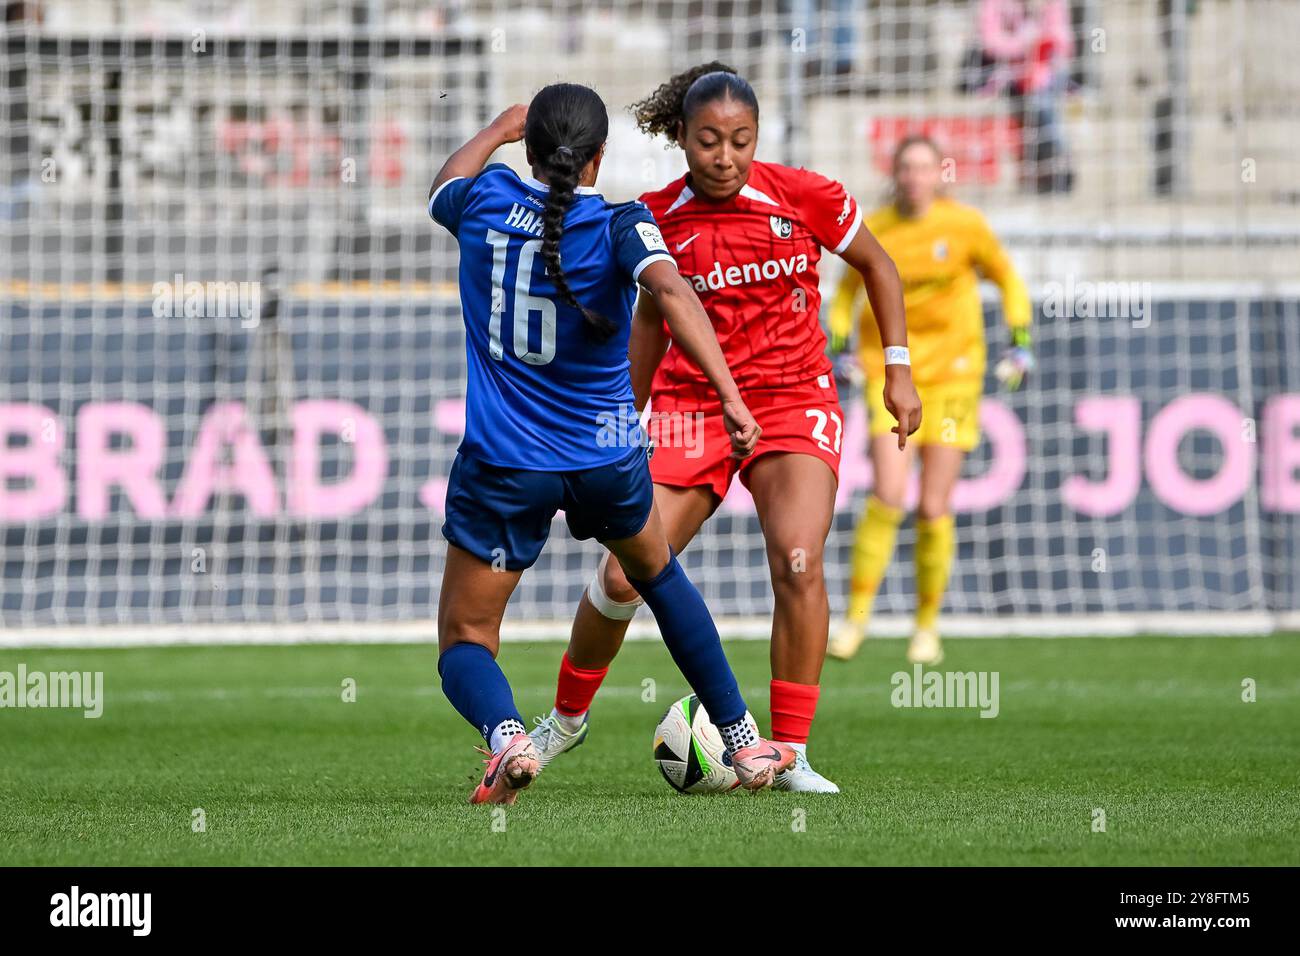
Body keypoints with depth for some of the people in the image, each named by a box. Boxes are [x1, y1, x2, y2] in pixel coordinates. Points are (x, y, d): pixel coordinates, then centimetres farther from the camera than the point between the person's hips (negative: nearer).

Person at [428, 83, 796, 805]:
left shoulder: (485, 201, -2)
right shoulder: (620, 225, -10)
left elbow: (443, 188, 23)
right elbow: (670, 291, -29)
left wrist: (497, 130, 41)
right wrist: (729, 394, -35)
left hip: (502, 463, -1)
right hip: (607, 460, 1)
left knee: (465, 640, 7)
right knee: (657, 572, 31)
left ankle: (504, 732, -27)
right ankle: (743, 743, 34)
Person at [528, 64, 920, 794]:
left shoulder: (803, 197, -8)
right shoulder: (658, 219, -4)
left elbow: (877, 266, 9)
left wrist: (898, 367, 3)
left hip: (794, 400, -1)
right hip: (690, 404, 1)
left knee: (798, 563, -23)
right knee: (624, 577, -5)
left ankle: (791, 755, -13)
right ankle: (568, 718, 23)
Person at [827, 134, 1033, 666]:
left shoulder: (965, 225, -3)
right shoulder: (872, 231, 0)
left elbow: (1006, 278, 12)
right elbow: (847, 289, 17)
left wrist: (1020, 340, 3)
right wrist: (838, 345, 6)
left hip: (952, 372, 0)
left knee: (934, 507, -2)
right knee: (888, 497, -15)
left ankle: (928, 626, 14)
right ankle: (856, 617, -5)